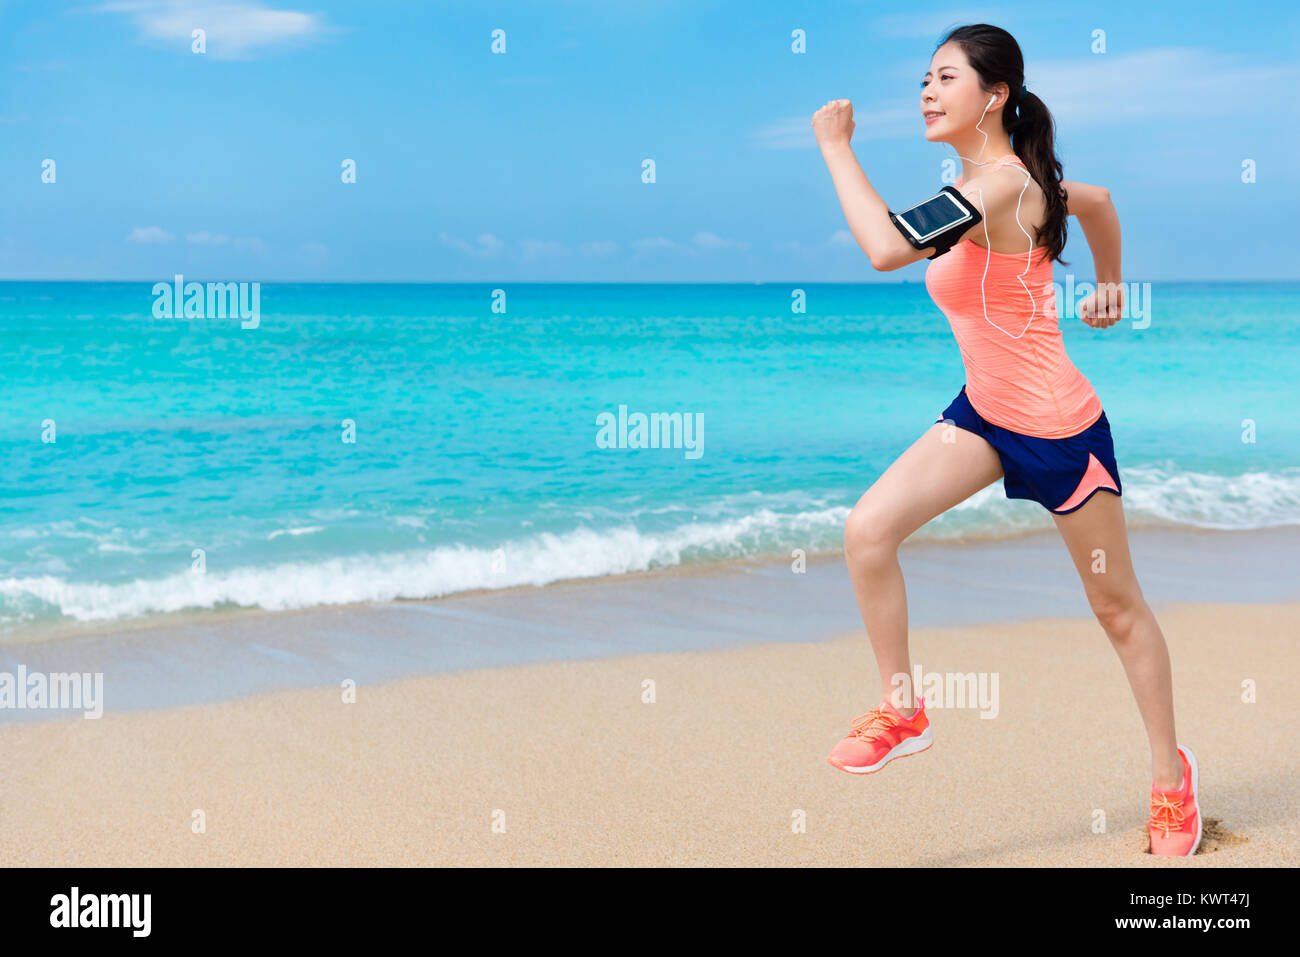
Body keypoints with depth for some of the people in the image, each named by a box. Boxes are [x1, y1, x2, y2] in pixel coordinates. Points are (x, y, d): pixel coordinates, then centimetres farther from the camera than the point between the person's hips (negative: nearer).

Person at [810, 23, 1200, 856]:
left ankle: (1172, 771, 28)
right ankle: (903, 712, 7)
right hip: (984, 414, 8)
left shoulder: (1001, 184, -25)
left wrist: (836, 146, -28)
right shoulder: (997, 179, 3)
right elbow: (1099, 200, 21)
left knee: (1118, 606, 9)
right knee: (868, 530, -9)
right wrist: (1109, 284, 33)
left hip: (1058, 427, -8)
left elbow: (889, 249, -40)